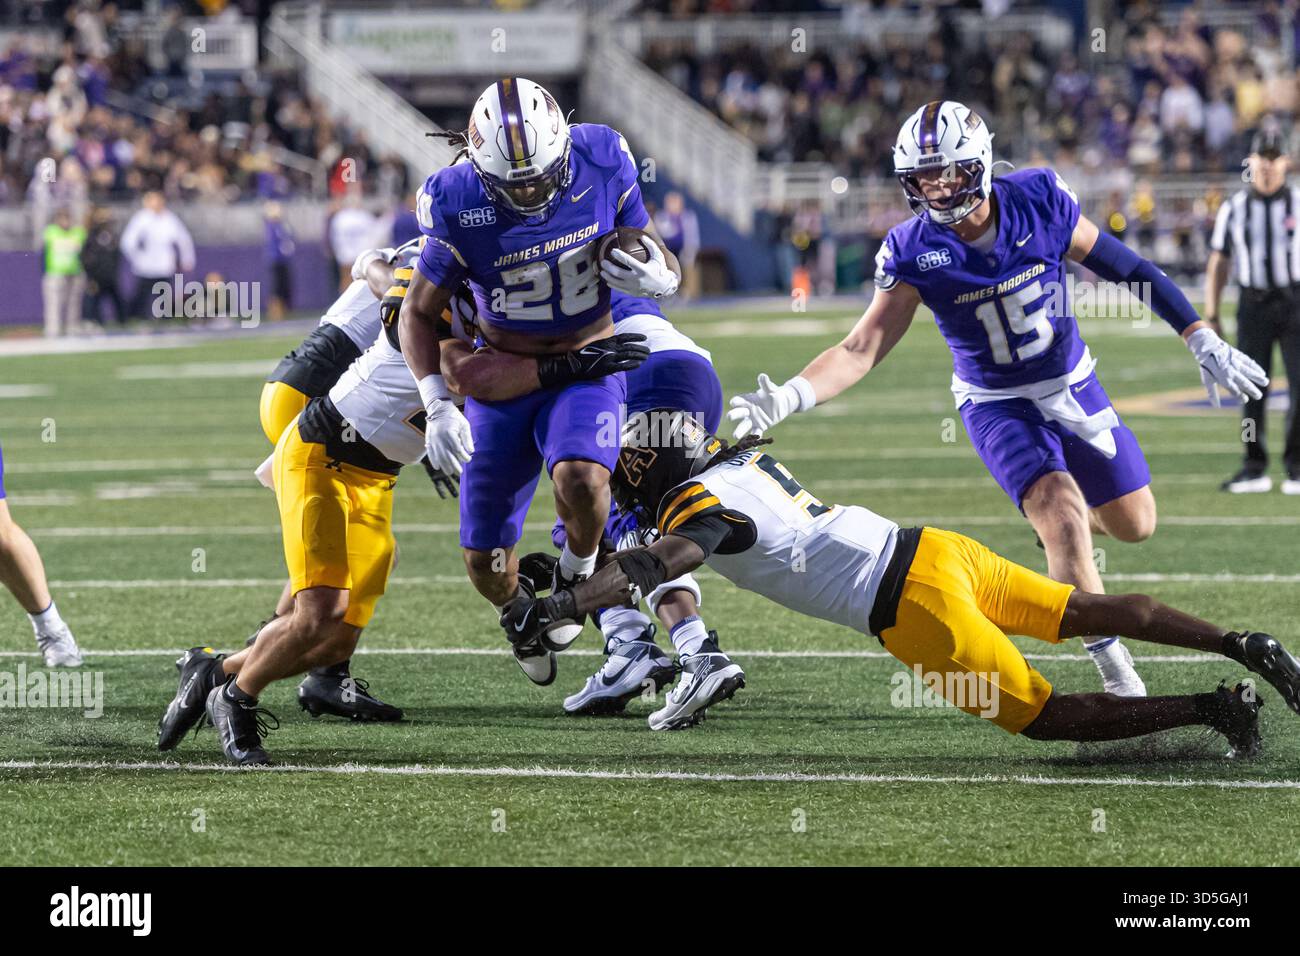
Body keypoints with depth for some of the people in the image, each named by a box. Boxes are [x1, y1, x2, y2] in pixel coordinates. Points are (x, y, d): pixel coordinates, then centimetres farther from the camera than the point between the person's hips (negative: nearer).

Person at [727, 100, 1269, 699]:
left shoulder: (1039, 202, -17)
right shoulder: (914, 253, -20)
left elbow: (1125, 268, -5)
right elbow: (862, 350, -21)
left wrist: (1202, 340, -4)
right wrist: (786, 399, -37)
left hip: (1073, 385, 3)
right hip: (999, 407, -3)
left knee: (1133, 524, 11)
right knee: (1064, 519, -24)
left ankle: (1053, 515, 45)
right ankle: (1115, 672, -14)